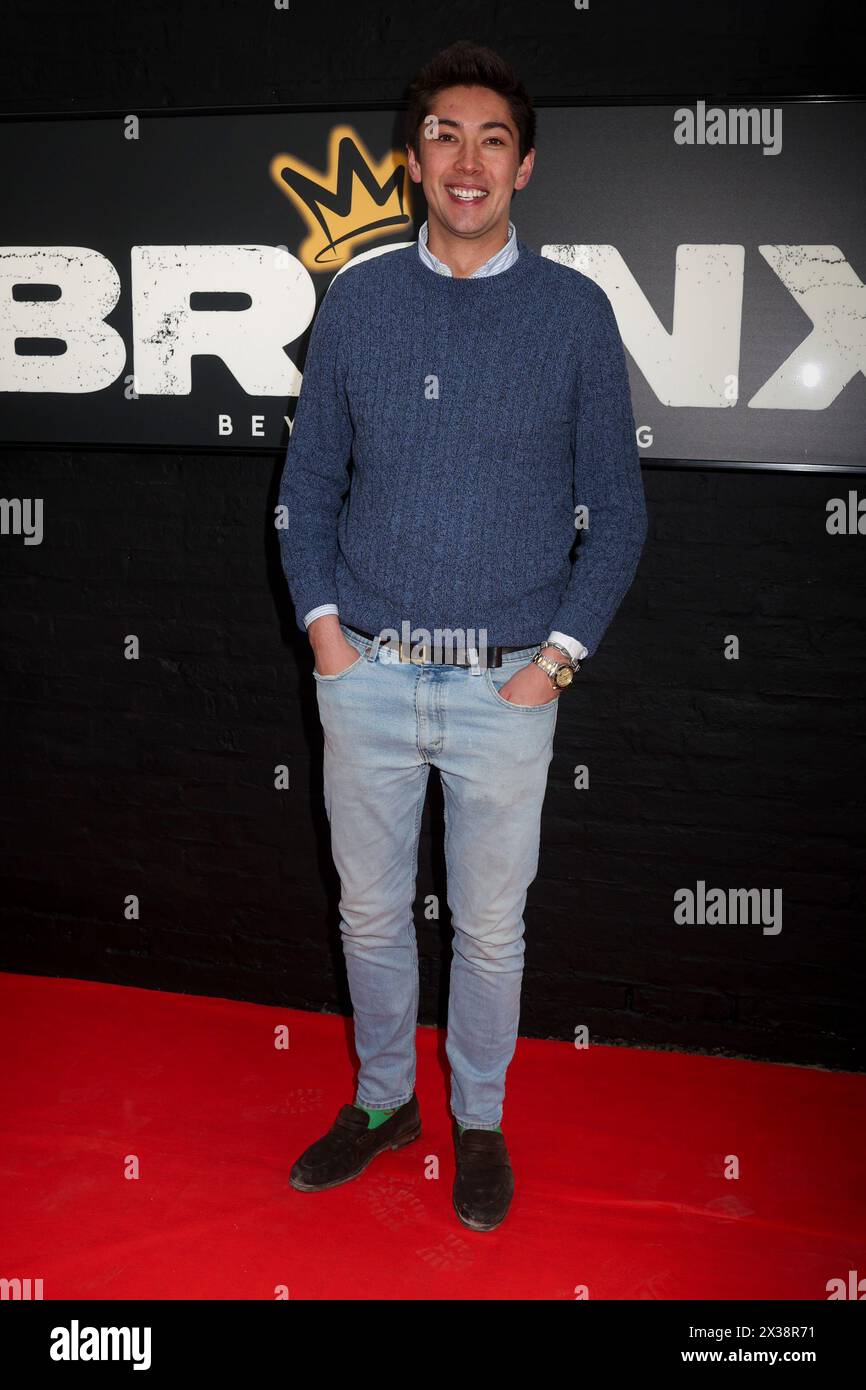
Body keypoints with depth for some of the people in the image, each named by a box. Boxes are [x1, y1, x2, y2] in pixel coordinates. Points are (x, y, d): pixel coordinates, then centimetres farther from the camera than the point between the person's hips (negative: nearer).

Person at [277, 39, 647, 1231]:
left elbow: (616, 507, 1)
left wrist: (560, 656, -6)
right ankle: (382, 1098, 39)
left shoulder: (574, 310, -1)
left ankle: (480, 1120, 35)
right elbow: (310, 481, 8)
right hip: (367, 674, 2)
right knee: (371, 910, 15)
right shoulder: (357, 300, 4)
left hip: (507, 686, -1)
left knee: (490, 926, 11)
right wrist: (322, 628, -1)